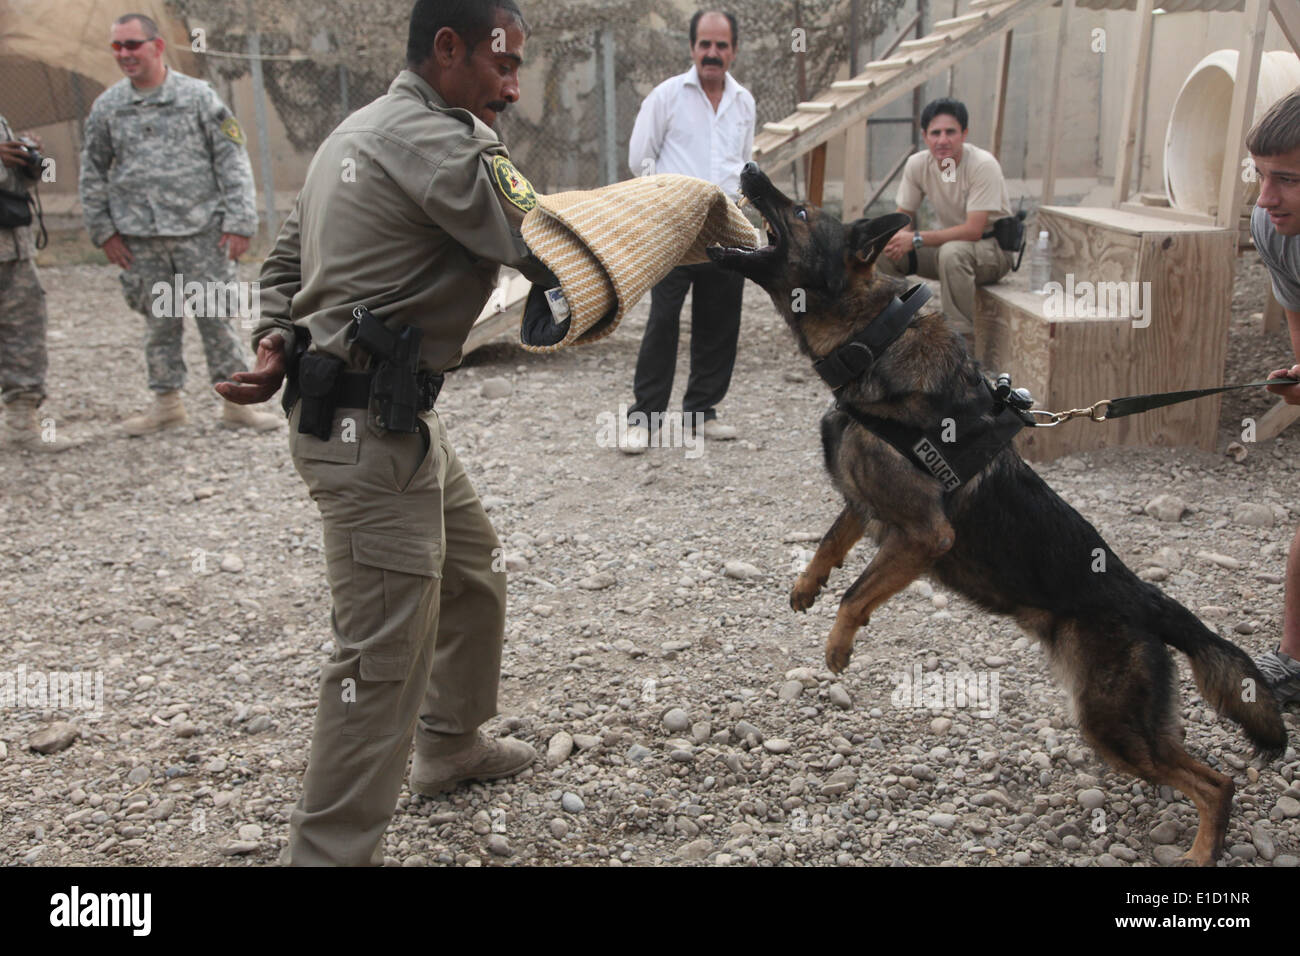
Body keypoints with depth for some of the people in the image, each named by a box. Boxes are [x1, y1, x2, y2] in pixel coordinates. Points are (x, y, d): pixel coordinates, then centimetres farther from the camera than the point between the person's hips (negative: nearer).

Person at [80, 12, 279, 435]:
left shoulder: (198, 96, 0)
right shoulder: (106, 107, 8)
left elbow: (233, 160, -1)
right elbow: (93, 174, 15)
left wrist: (238, 222, -7)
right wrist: (103, 231, 9)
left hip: (200, 231, -2)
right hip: (140, 238, 2)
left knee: (216, 318, -2)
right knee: (160, 321, 8)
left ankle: (235, 402, 7)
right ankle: (167, 403, 19)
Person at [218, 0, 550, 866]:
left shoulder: (363, 130, 17)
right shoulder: (440, 140, -16)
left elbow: (286, 261, 18)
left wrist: (277, 343, 5)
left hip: (395, 414, 11)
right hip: (367, 427, -11)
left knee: (476, 574, 23)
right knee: (389, 647, -8)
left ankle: (451, 745, 41)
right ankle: (330, 851, 3)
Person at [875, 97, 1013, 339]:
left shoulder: (983, 165, -24)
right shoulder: (916, 164, -8)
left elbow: (973, 230, -29)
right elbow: (905, 214, 4)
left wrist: (916, 238, -32)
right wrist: (896, 237, -20)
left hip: (994, 249, -6)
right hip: (949, 242, 6)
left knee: (952, 252, -38)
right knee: (883, 250, -12)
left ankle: (961, 336, -27)